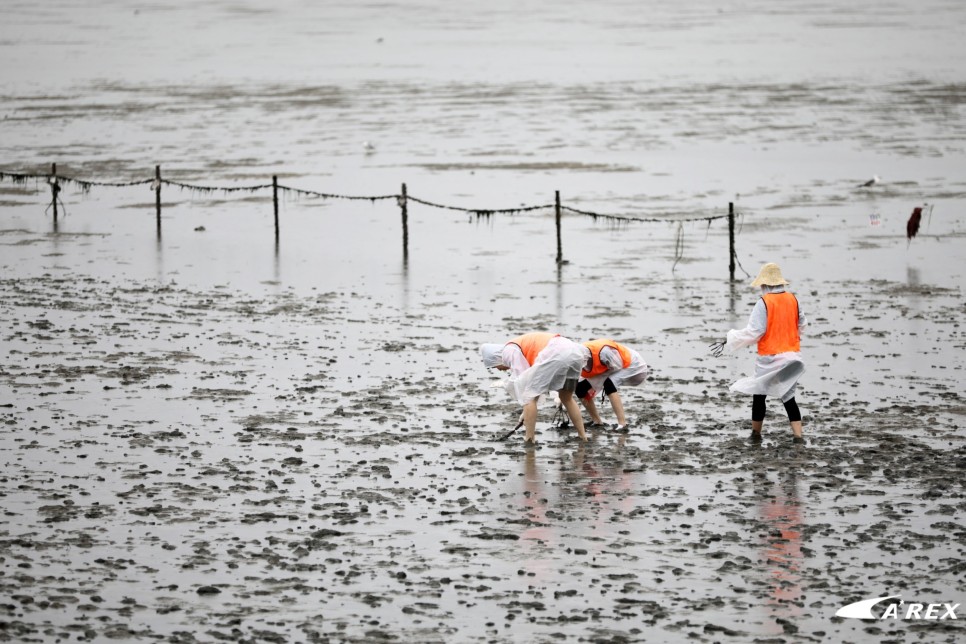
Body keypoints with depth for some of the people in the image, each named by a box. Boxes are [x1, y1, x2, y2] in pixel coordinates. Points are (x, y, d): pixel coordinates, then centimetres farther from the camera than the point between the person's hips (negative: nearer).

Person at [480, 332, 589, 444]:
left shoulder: (509, 350, 8)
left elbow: (521, 378, 2)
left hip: (555, 353, -9)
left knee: (529, 396, 2)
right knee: (566, 398, 26)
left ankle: (529, 438, 0)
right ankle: (583, 436, 24)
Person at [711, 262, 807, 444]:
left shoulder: (764, 302, -13)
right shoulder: (792, 299, 3)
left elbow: (752, 332, -17)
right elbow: (801, 323, 18)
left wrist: (728, 342, -11)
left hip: (770, 357, -5)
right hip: (791, 355, 5)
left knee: (759, 394, 10)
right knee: (788, 396, 7)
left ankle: (756, 433, 20)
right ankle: (798, 435, -4)